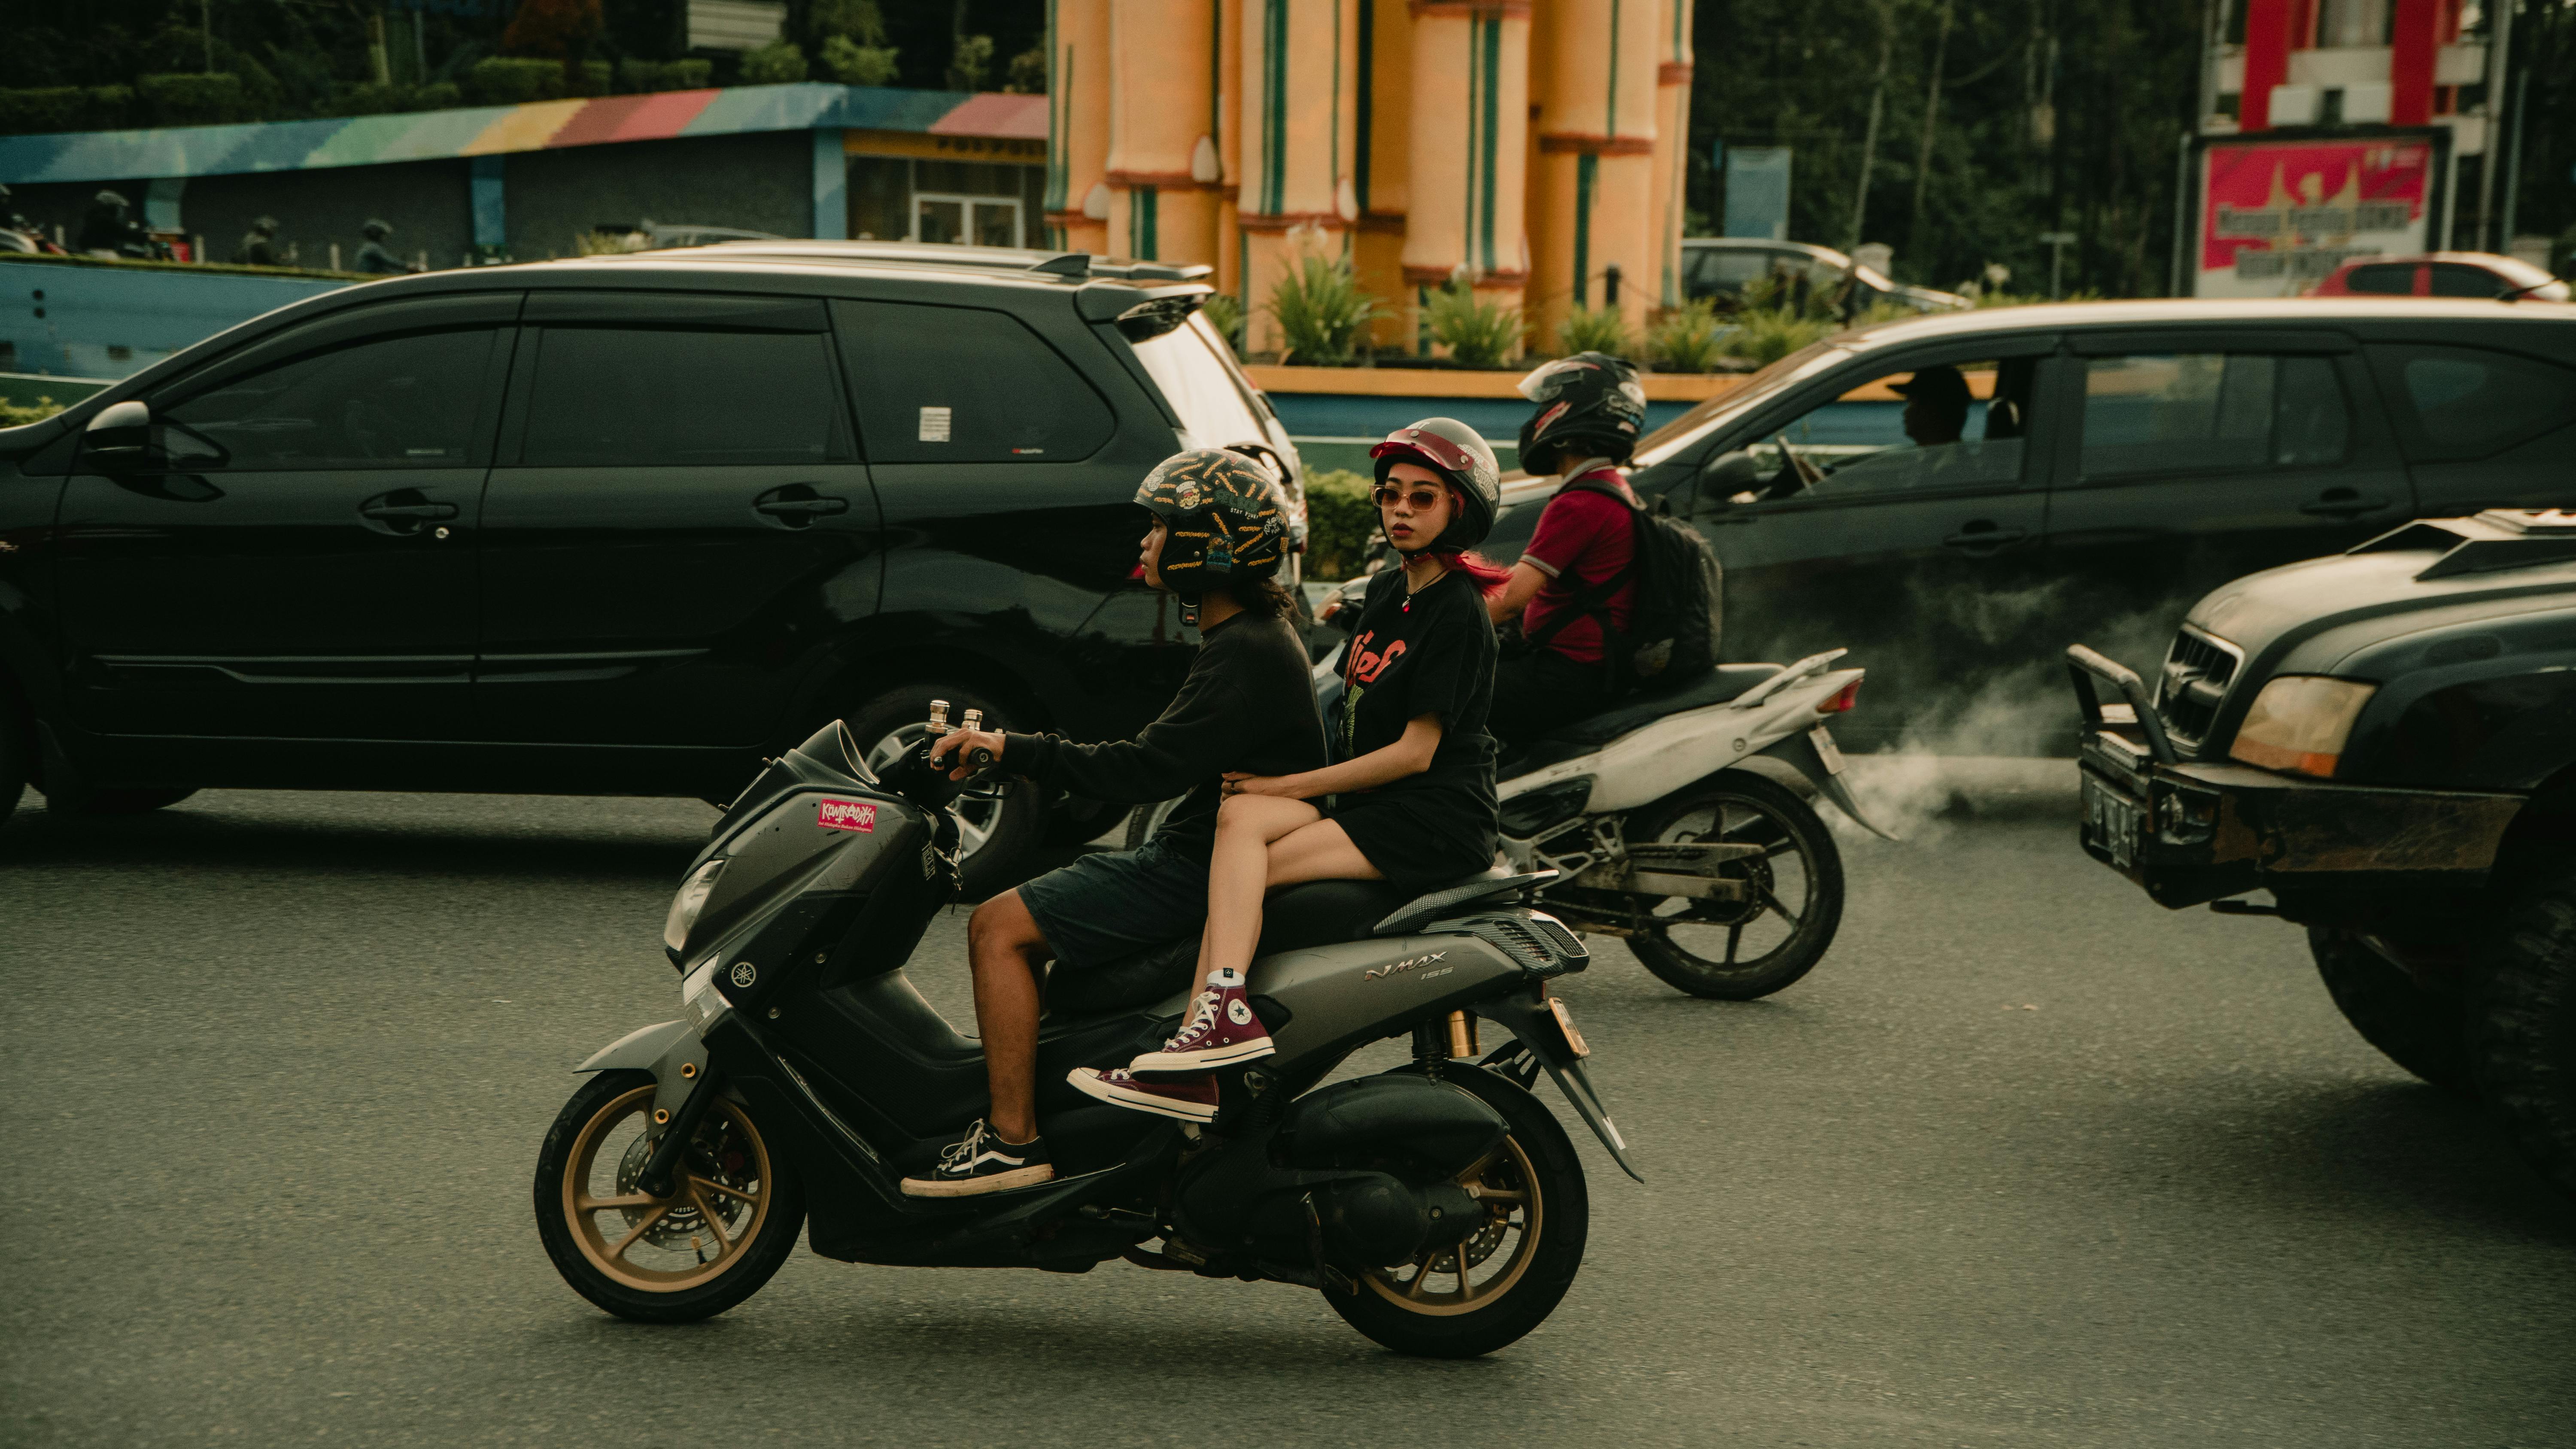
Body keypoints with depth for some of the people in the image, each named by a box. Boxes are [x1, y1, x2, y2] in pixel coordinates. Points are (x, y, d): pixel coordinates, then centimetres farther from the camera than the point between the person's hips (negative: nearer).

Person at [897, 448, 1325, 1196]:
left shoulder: (1246, 653, -20)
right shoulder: (1253, 634, 13)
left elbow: (1151, 769, -27)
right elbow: (1169, 758, 19)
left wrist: (1015, 750, -22)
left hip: (1206, 872, -11)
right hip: (1195, 853, 11)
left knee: (999, 927, -14)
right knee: (1026, 910, 18)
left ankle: (1014, 1139, -13)